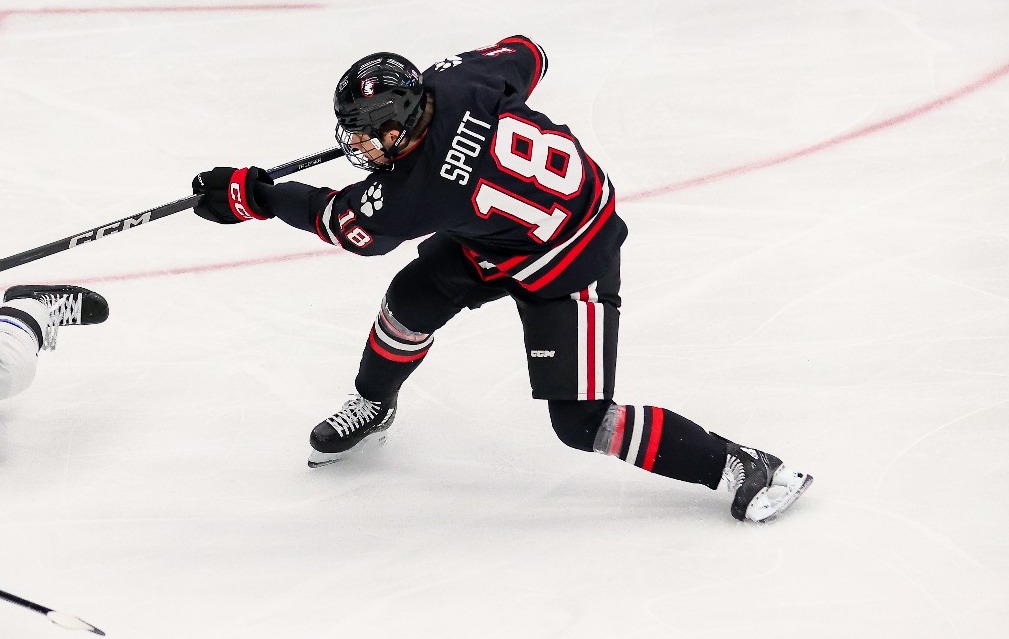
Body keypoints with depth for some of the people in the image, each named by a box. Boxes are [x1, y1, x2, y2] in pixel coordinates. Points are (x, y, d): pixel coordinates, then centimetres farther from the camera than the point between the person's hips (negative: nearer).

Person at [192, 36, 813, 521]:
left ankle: (742, 467, -3)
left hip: (569, 265, -9)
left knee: (582, 420, -9)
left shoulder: (411, 195, -33)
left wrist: (250, 196, -1)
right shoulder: (453, 81, -20)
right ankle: (372, 407, 38)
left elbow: (343, 224, -11)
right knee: (412, 298, 10)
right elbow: (525, 55, 2)